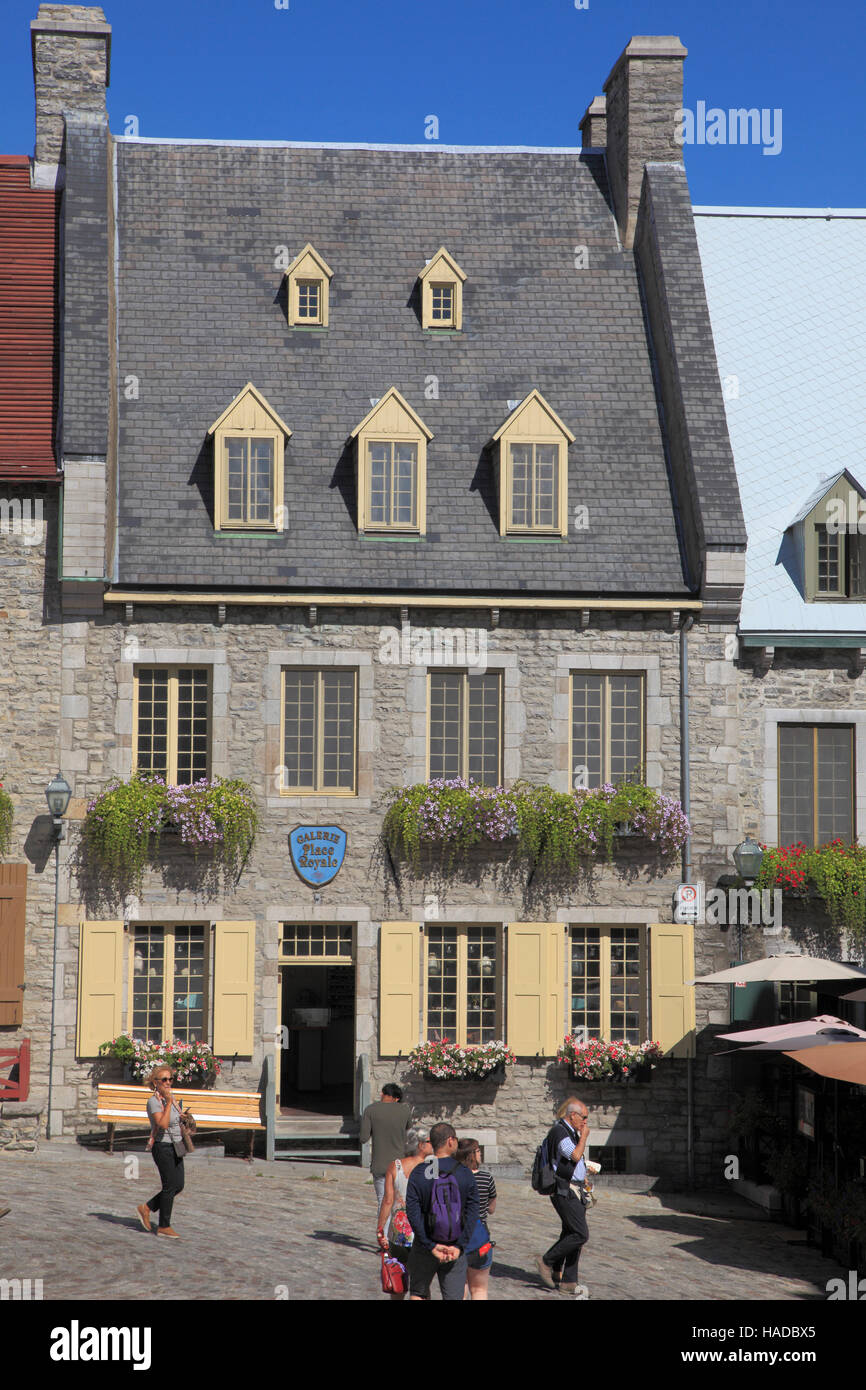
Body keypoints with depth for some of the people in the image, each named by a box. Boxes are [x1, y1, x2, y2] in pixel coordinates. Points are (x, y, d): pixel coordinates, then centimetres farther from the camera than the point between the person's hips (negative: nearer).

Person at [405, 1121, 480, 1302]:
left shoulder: (418, 1173, -5)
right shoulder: (465, 1174, -4)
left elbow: (413, 1212, -12)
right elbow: (473, 1211, -10)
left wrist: (431, 1246, -12)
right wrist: (460, 1246, -12)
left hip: (425, 1246, 0)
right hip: (456, 1247, 0)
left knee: (417, 1293, 18)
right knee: (454, 1298, 4)